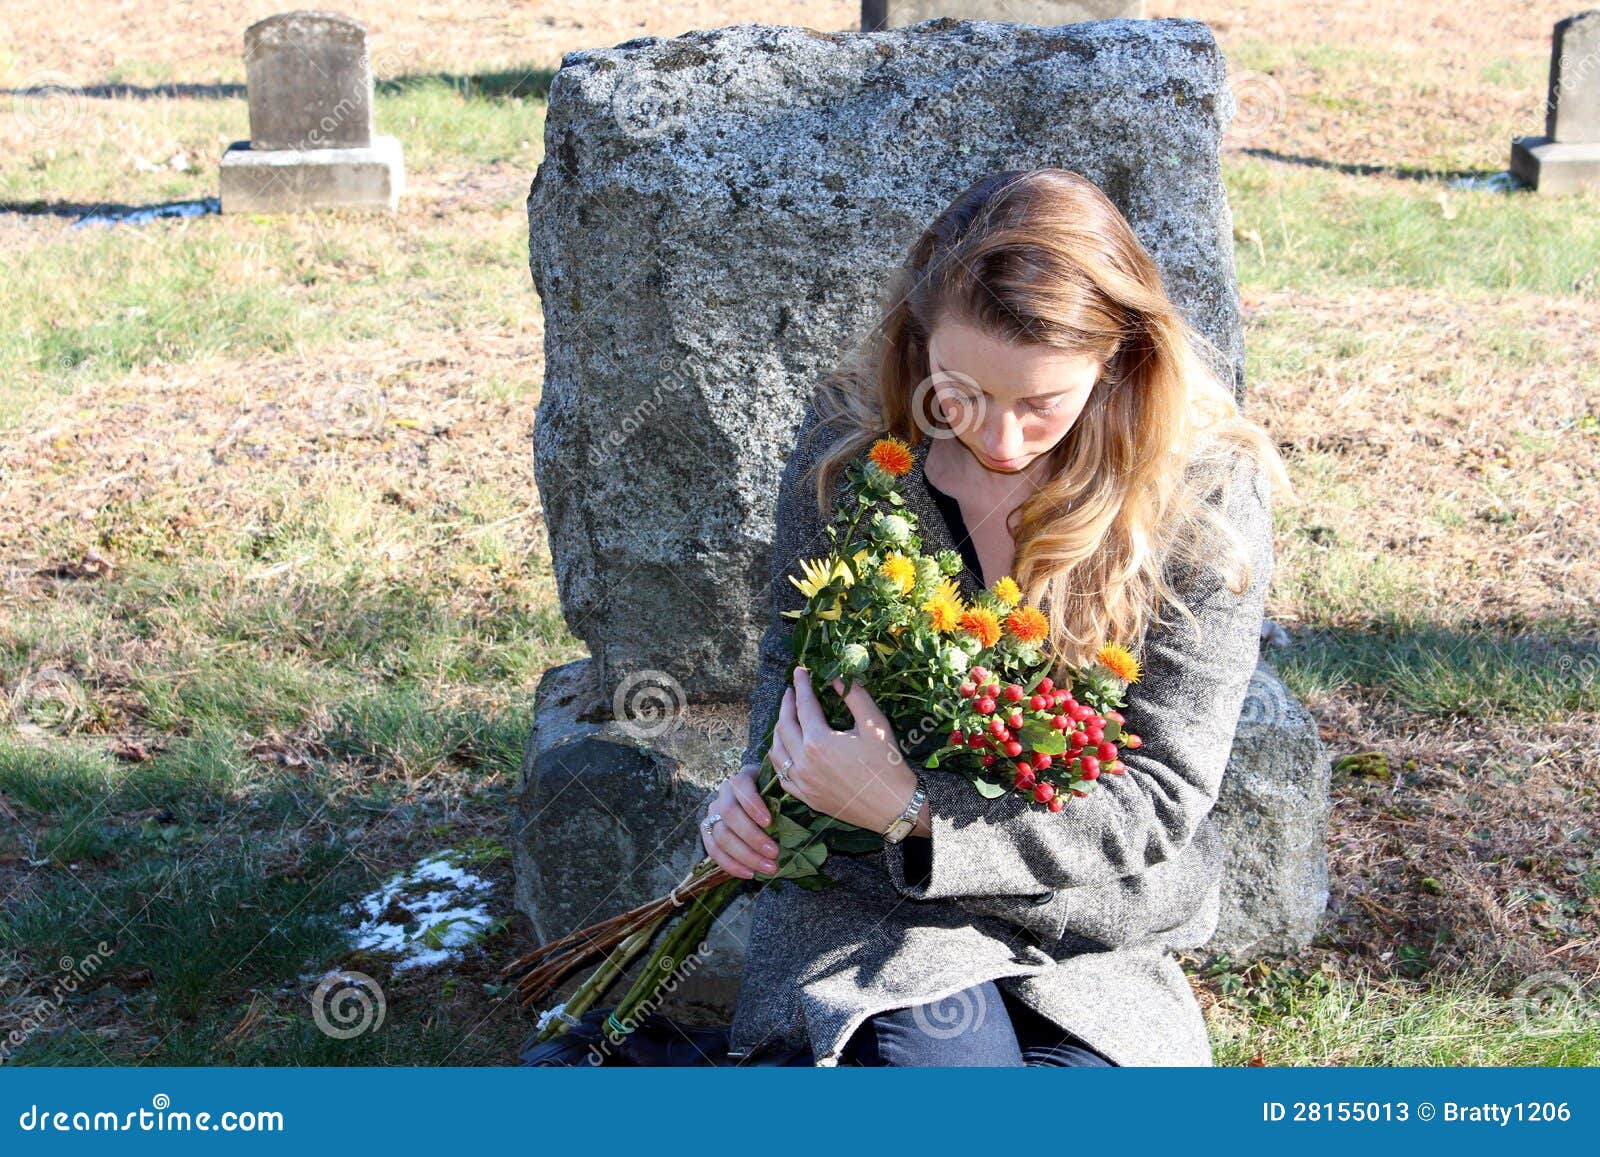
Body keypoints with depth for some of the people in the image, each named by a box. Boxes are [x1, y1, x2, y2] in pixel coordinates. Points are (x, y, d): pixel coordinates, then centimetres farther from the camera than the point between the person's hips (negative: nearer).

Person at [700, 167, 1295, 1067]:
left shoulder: (1205, 495, -13)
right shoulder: (851, 437, -6)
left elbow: (1161, 798, -14)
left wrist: (912, 809, -24)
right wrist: (760, 778, -8)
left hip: (1086, 932, 0)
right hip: (873, 900, 0)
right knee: (941, 1053, -30)